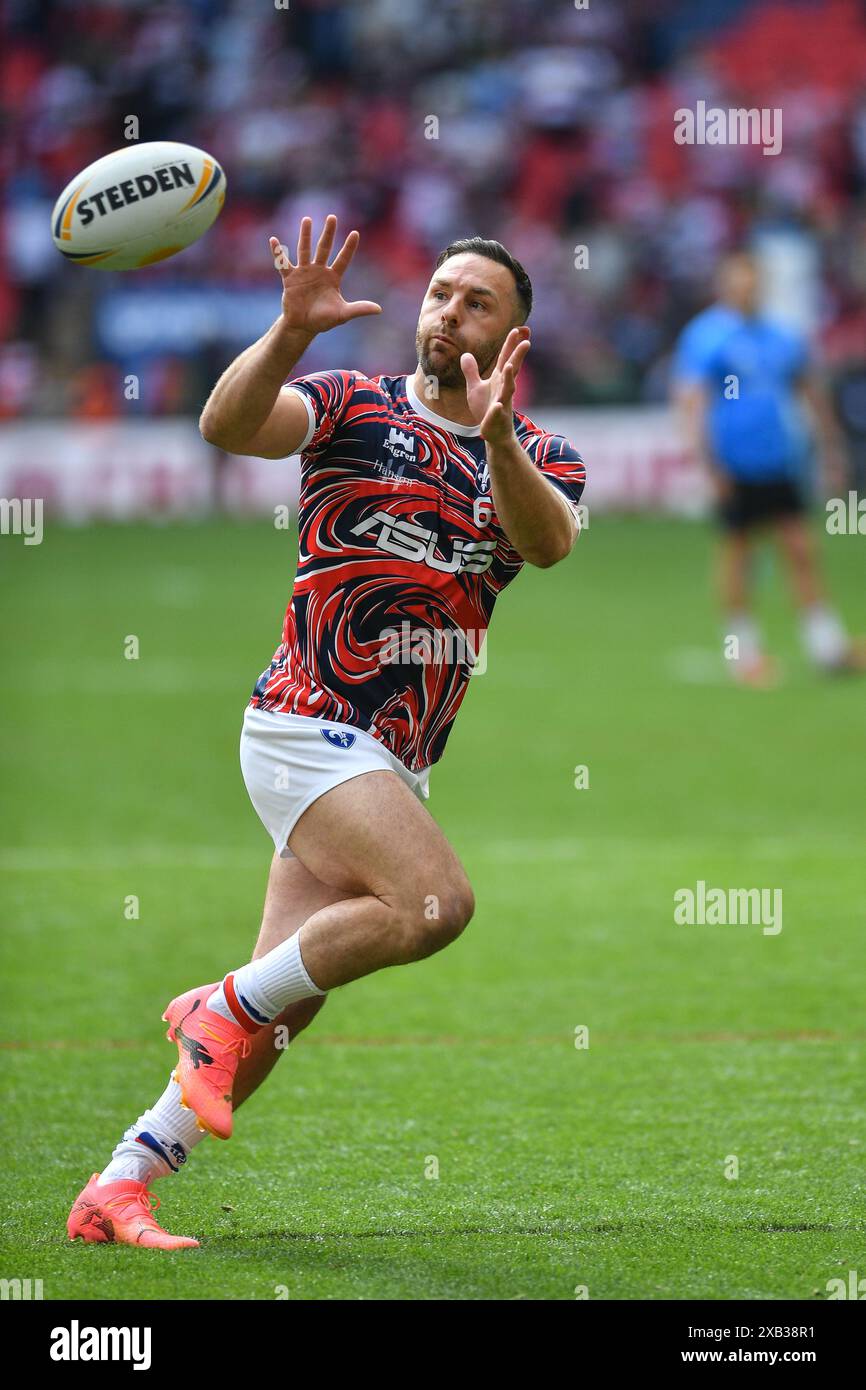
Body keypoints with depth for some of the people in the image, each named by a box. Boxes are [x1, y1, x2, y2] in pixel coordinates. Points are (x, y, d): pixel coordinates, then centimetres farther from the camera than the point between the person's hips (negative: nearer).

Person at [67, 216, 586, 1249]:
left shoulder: (542, 459, 10)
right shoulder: (350, 407, 1)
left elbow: (549, 542, -13)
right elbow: (228, 424, -17)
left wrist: (497, 436, -32)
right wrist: (292, 330, -34)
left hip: (399, 765, 5)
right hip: (309, 724, -5)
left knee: (279, 1013, 1)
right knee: (436, 901, -26)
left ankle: (117, 1190, 8)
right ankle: (222, 1006, -8)